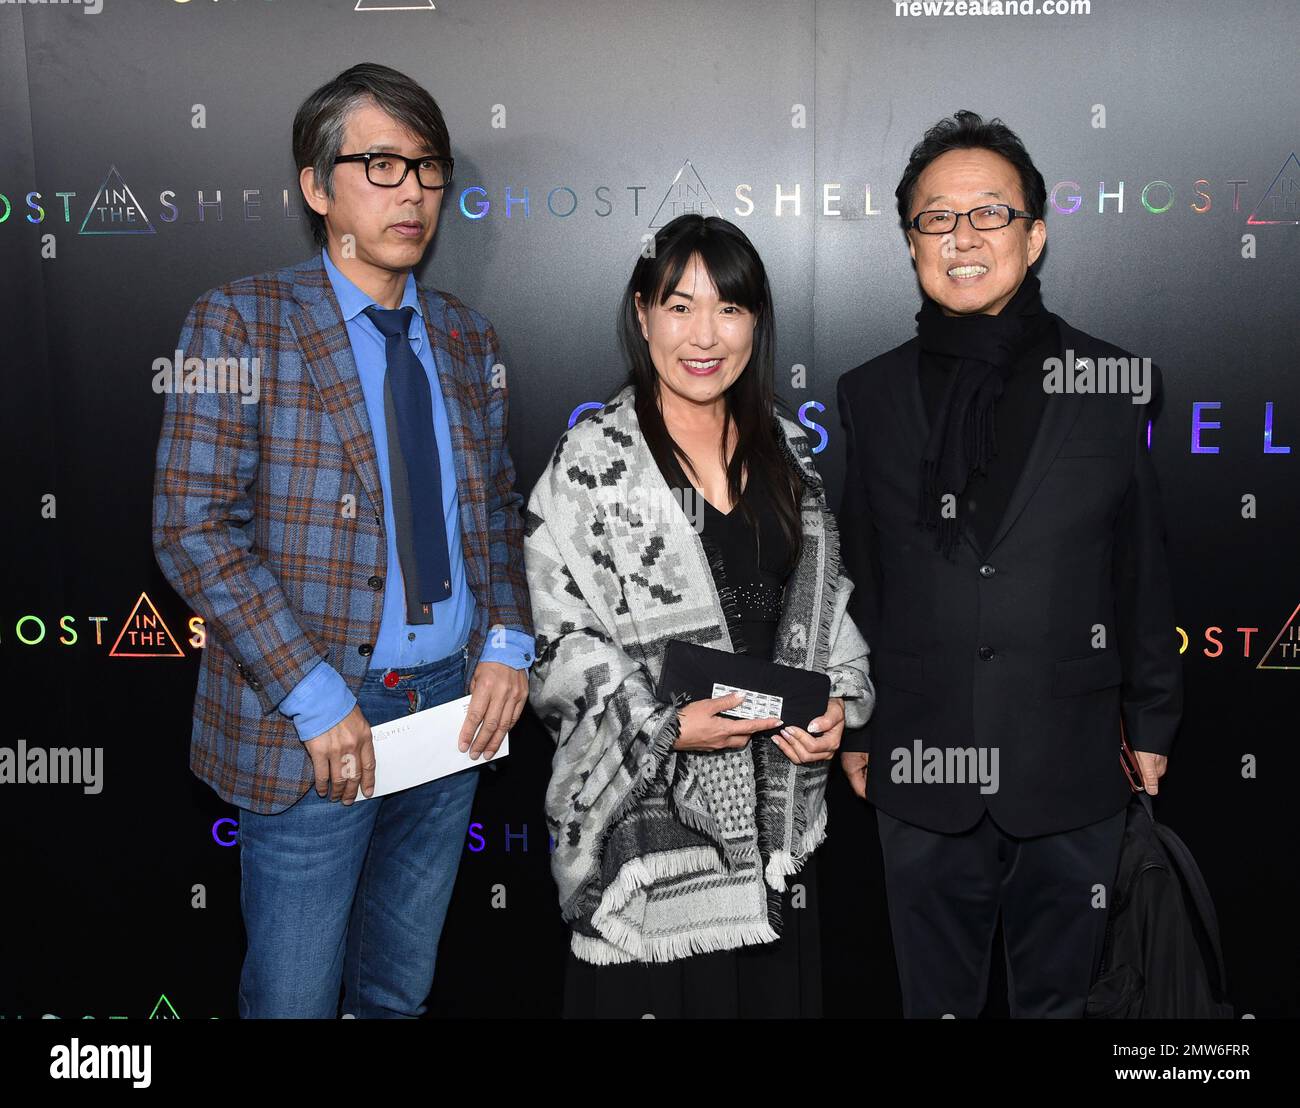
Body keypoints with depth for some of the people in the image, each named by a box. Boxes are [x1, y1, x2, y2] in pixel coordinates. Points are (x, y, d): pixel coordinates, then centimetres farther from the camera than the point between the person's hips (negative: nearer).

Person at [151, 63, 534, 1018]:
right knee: (293, 998, 10)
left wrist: (509, 641, -1)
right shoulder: (242, 322, -7)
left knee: (401, 991, 19)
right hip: (314, 724, -4)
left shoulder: (466, 337, 9)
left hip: (455, 705, 5)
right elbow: (193, 528, -13)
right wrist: (314, 697, -17)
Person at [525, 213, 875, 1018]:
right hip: (648, 806, -4)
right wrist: (665, 726, -17)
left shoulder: (785, 450, 9)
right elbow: (553, 629, -10)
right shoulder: (594, 458, -7)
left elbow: (823, 597, 15)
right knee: (659, 988, 6)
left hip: (776, 806, 5)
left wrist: (840, 700, -2)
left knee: (777, 989, 14)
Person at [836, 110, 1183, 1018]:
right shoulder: (870, 396, 3)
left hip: (1073, 773, -1)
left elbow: (1145, 568, 4)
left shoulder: (1114, 385, -1)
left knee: (1058, 993, 16)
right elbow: (855, 577, 6)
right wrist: (851, 730, 9)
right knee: (936, 996, 16)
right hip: (923, 772, 1)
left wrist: (1152, 727, 6)